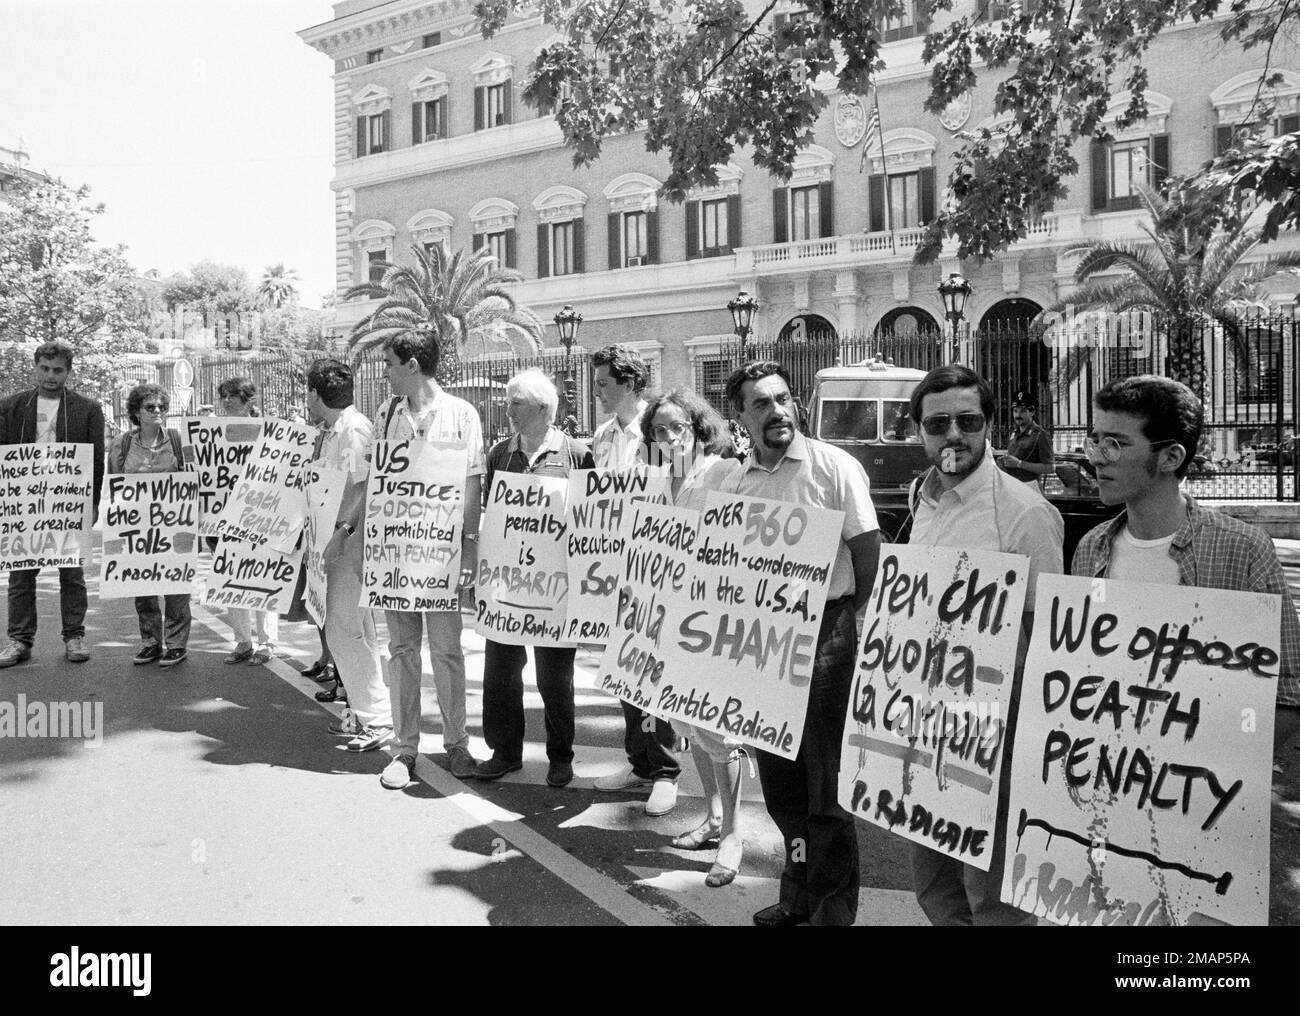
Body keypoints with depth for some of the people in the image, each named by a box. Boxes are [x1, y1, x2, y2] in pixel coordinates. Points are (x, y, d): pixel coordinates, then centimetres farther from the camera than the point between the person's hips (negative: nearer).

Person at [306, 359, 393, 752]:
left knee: (343, 630, -8)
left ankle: (378, 718, -2)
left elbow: (361, 490, -21)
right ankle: (362, 712, 23)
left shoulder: (354, 428, -15)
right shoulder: (333, 430, 16)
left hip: (351, 541, -10)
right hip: (339, 541, 10)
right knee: (357, 630, 14)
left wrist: (335, 533, -20)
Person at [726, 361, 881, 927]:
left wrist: (851, 622, -7)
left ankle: (834, 904, 20)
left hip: (824, 631, -5)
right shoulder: (737, 481, 7)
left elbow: (867, 547, -6)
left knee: (824, 773, 1)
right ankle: (799, 891, 34)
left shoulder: (834, 466, -7)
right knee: (776, 769, 14)